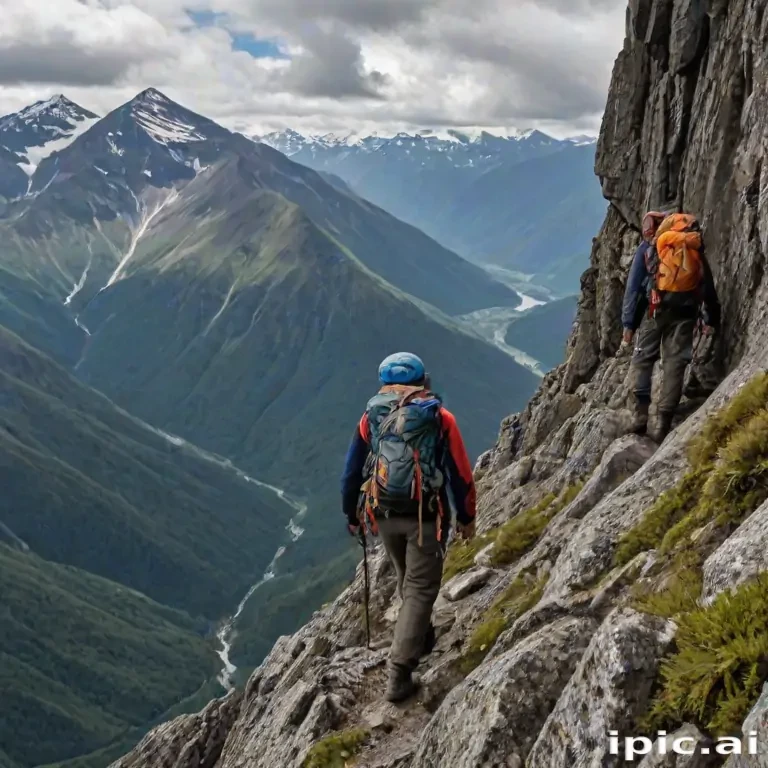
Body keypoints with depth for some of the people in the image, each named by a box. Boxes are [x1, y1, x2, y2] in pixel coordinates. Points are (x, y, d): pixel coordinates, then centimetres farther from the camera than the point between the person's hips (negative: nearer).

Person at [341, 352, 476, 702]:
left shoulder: (371, 418, 1)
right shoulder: (440, 418, -6)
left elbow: (351, 472, 6)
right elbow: (460, 474, -3)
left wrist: (351, 515, 20)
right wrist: (466, 517, 10)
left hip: (384, 515, 4)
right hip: (425, 516, -3)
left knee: (408, 581, 26)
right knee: (420, 590, 2)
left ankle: (422, 636, 46)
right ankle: (399, 675, -3)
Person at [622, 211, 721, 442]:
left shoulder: (648, 247, 8)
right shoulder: (695, 247, 16)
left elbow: (634, 286, 2)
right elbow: (708, 284, 13)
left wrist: (628, 322, 2)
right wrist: (711, 319, 14)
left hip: (658, 308, -2)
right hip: (686, 311, 2)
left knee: (643, 358, 8)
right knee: (675, 364, 2)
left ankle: (640, 413, -9)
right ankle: (664, 423, -5)